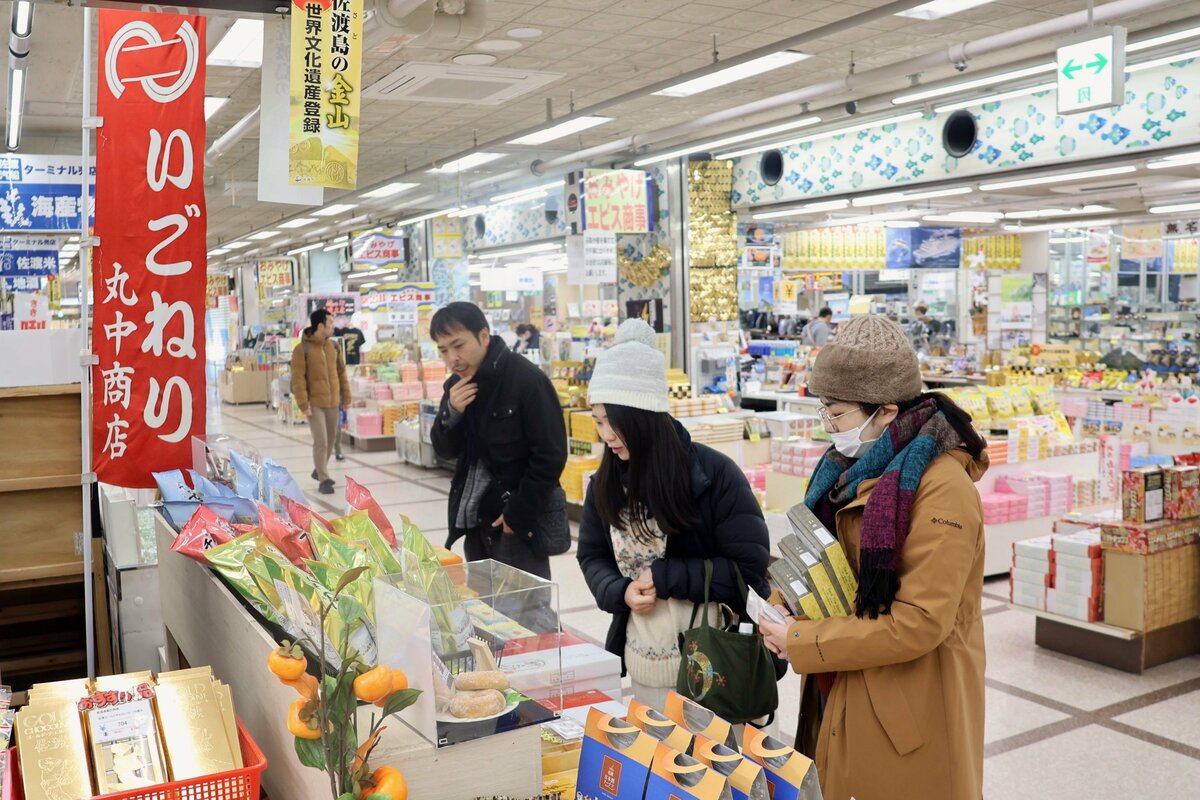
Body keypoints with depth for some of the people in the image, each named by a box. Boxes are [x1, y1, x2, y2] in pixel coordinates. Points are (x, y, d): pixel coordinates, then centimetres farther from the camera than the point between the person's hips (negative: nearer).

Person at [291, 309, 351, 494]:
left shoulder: (334, 346, 7)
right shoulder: (302, 349, -11)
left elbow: (341, 372, 13)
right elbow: (298, 379, -13)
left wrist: (346, 396, 11)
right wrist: (303, 404, -18)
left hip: (332, 402, 6)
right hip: (314, 403, -6)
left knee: (331, 439, 15)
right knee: (321, 441, -9)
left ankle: (319, 471, 34)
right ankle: (323, 480, 0)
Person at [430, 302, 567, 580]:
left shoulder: (527, 380, -16)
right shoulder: (457, 385, 6)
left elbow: (550, 458, -16)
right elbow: (445, 450, 10)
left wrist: (518, 517, -16)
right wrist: (452, 412, -10)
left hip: (517, 520, -7)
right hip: (474, 519, 7)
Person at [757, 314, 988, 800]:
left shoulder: (941, 488, -23)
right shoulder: (860, 468, 4)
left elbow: (917, 625, -25)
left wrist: (800, 643, -19)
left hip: (912, 710, -8)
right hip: (851, 695, 8)